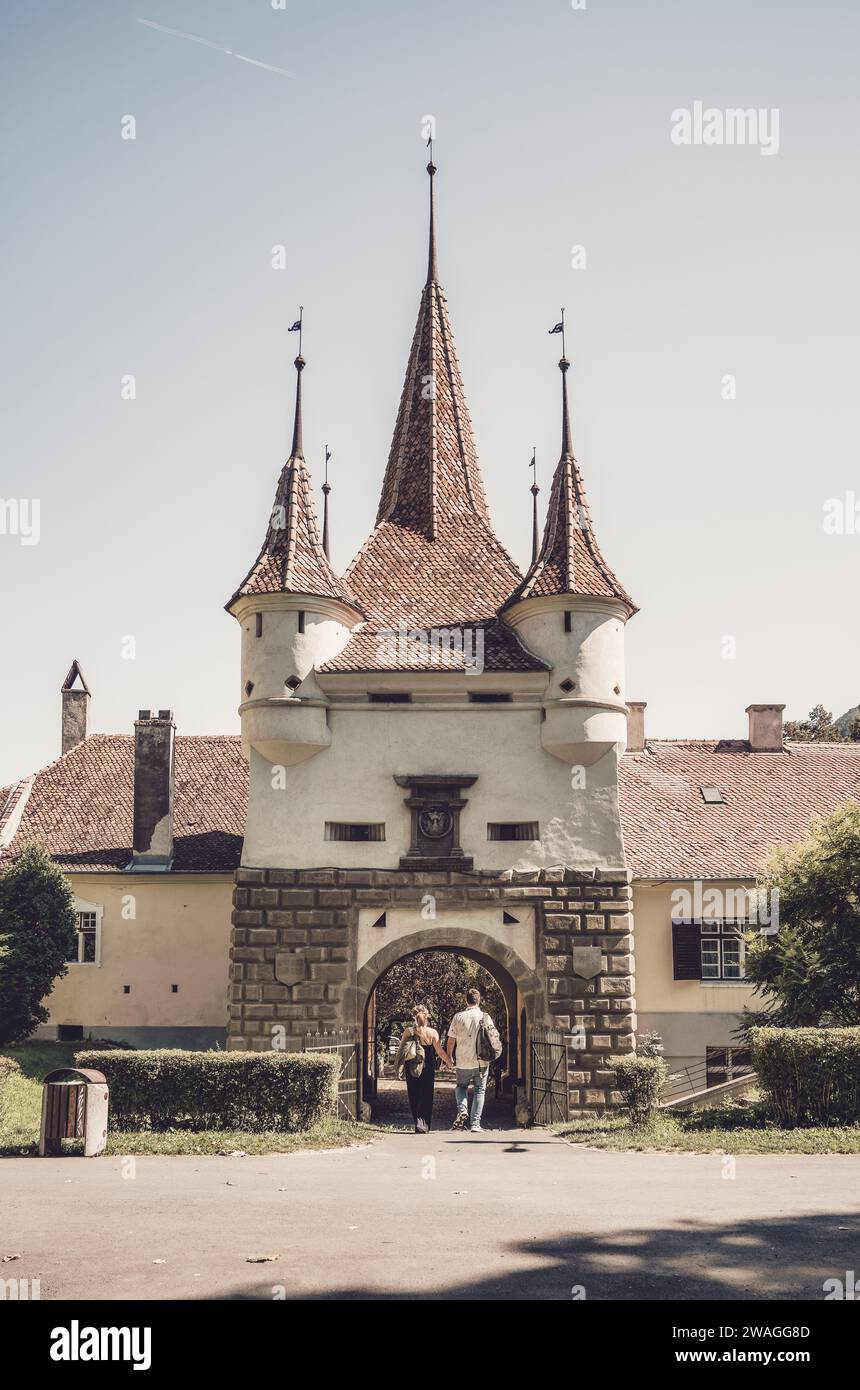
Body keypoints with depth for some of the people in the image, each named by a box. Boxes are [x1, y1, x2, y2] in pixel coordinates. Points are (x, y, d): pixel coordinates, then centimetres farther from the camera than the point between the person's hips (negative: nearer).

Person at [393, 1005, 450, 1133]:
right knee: (426, 1098, 8)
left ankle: (418, 1122, 2)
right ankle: (424, 1125, -1)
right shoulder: (432, 1032, -8)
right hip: (428, 1068, -1)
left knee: (414, 1098, 12)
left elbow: (401, 1050, 0)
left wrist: (398, 1067, 12)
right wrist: (448, 1062, 10)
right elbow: (440, 1052, -6)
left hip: (411, 1069, 1)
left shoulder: (408, 1032, -4)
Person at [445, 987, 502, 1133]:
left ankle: (462, 1111, -4)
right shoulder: (485, 1017, -6)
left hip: (463, 1061, 1)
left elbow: (451, 1039, 0)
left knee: (461, 1086, 21)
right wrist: (495, 1052, 14)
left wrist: (449, 1057, 13)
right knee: (479, 1091, 9)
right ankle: (475, 1124, 4)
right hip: (481, 1061, -1)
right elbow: (494, 1037, -4)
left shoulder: (458, 1017, -3)